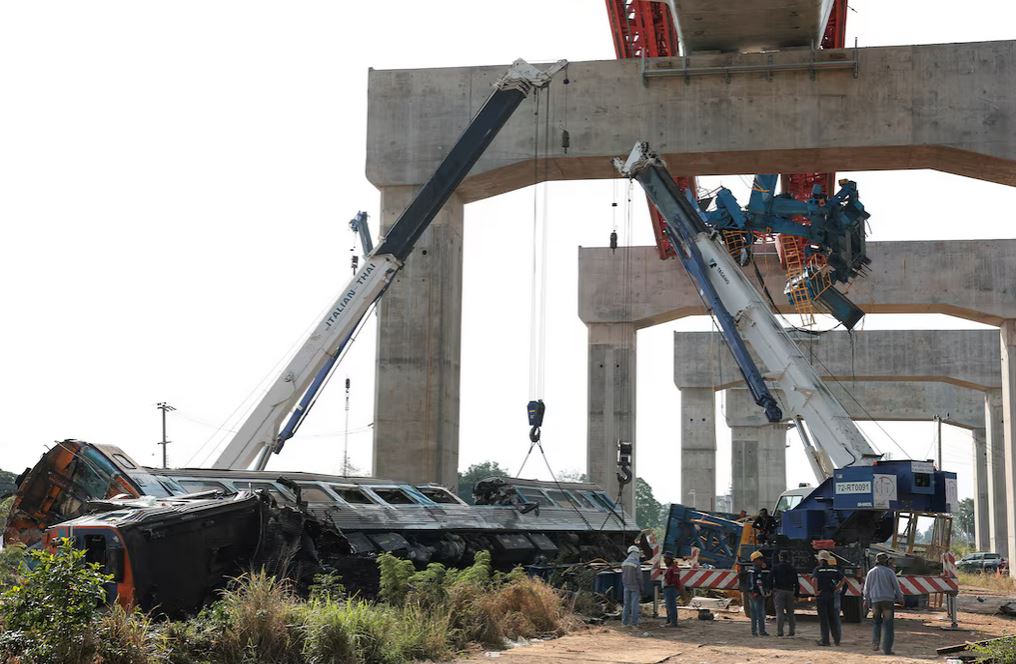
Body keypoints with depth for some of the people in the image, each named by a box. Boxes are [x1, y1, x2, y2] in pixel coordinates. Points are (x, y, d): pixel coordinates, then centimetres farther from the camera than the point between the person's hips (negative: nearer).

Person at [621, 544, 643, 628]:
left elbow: (623, 576, 10)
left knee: (626, 604, 10)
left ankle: (625, 622, 9)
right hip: (635, 587, -5)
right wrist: (641, 589, -7)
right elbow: (639, 577, -15)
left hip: (627, 586, 5)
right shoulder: (637, 563, -14)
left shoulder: (624, 563, 5)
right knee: (635, 604, -1)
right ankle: (634, 623, -2)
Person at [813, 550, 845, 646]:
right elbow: (843, 580, 5)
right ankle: (837, 639, 13)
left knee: (823, 619, 1)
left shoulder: (818, 569, -7)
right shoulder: (834, 569, 7)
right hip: (832, 596, 4)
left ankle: (825, 640, 1)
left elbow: (814, 580, -24)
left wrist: (816, 591, -14)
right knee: (833, 618, 13)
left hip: (821, 595, -4)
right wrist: (836, 589, 7)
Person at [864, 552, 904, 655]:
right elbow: (896, 587, -2)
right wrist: (900, 599, 12)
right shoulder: (889, 572, -4)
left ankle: (875, 643, 2)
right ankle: (887, 648, -3)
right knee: (888, 625, 1)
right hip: (888, 601, -3)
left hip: (875, 601, 3)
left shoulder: (871, 572, 6)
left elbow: (866, 589, 11)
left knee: (876, 622, 18)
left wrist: (866, 600, 23)